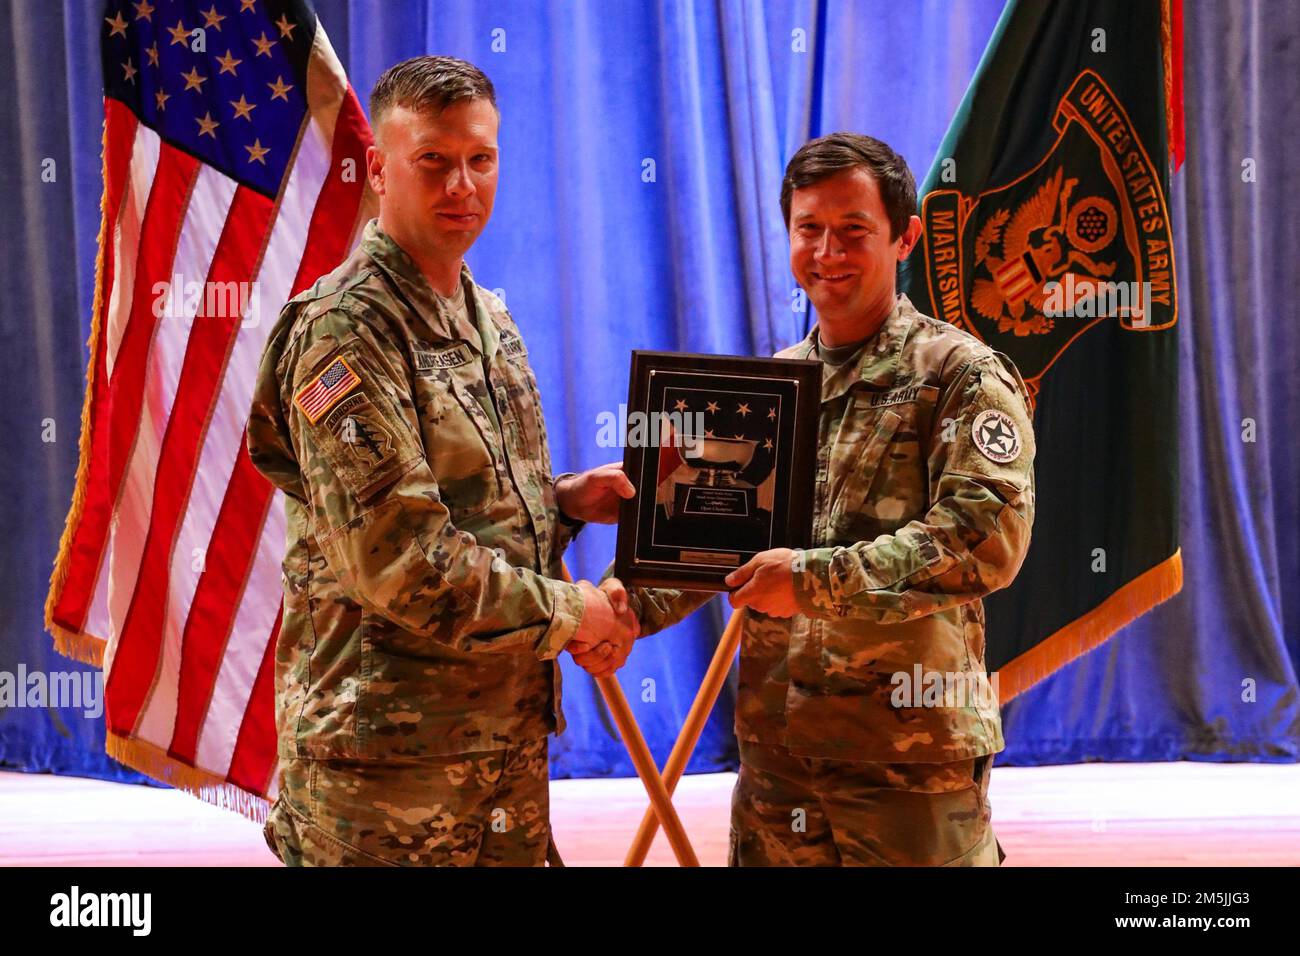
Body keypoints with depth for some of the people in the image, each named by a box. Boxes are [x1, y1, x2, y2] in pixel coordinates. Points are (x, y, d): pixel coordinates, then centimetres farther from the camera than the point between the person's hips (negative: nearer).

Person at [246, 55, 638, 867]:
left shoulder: (488, 317, 13)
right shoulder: (344, 332, -15)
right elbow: (394, 559, -23)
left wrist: (563, 499, 3)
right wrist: (568, 611, -13)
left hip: (508, 731, 8)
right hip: (391, 753, -8)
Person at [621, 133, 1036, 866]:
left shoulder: (964, 377, -5)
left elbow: (988, 538, -18)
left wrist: (813, 578, -23)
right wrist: (630, 605, -9)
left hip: (911, 755, -5)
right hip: (775, 747, 5)